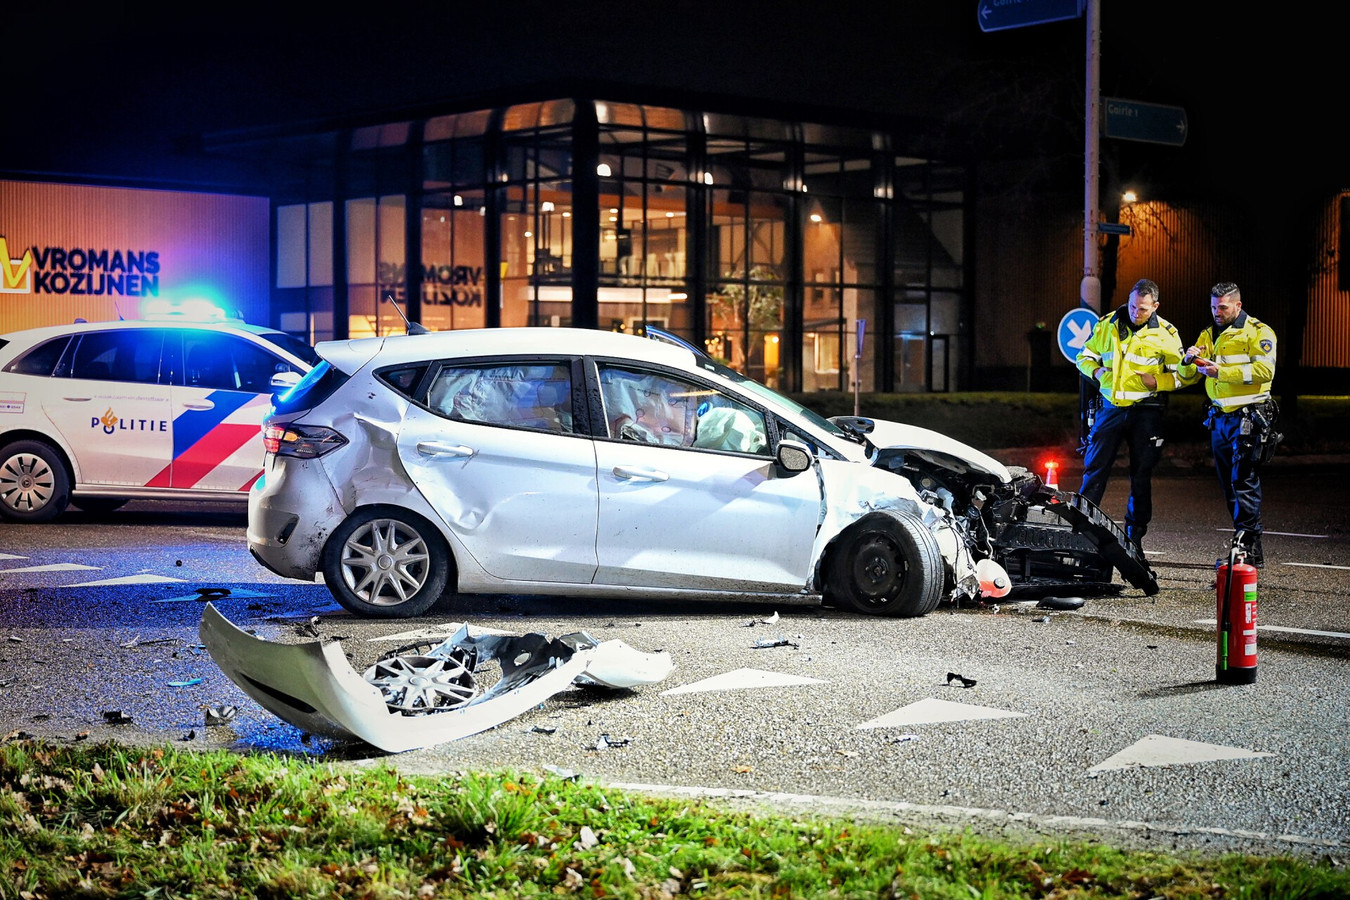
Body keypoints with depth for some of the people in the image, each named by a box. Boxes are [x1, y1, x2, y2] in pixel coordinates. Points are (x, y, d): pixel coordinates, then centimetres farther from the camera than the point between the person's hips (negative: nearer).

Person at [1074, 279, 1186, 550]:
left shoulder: (1166, 333, -1)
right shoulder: (1107, 325, 3)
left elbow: (1181, 374, 3)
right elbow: (1085, 356, 14)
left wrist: (1157, 382, -14)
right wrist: (1096, 371, -7)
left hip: (1146, 412, -1)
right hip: (1111, 407, 1)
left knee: (1141, 476, 5)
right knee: (1094, 469, -2)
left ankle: (1135, 537, 13)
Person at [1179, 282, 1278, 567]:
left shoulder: (1258, 332, -3)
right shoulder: (1208, 335, 16)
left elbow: (1265, 370, -18)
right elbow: (1188, 377, 15)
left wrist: (1222, 371, -21)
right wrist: (1189, 361, -9)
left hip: (1249, 418, -7)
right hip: (1220, 418, 7)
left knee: (1244, 482, -13)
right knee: (1229, 486, 8)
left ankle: (1247, 548, -13)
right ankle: (1251, 548, 15)